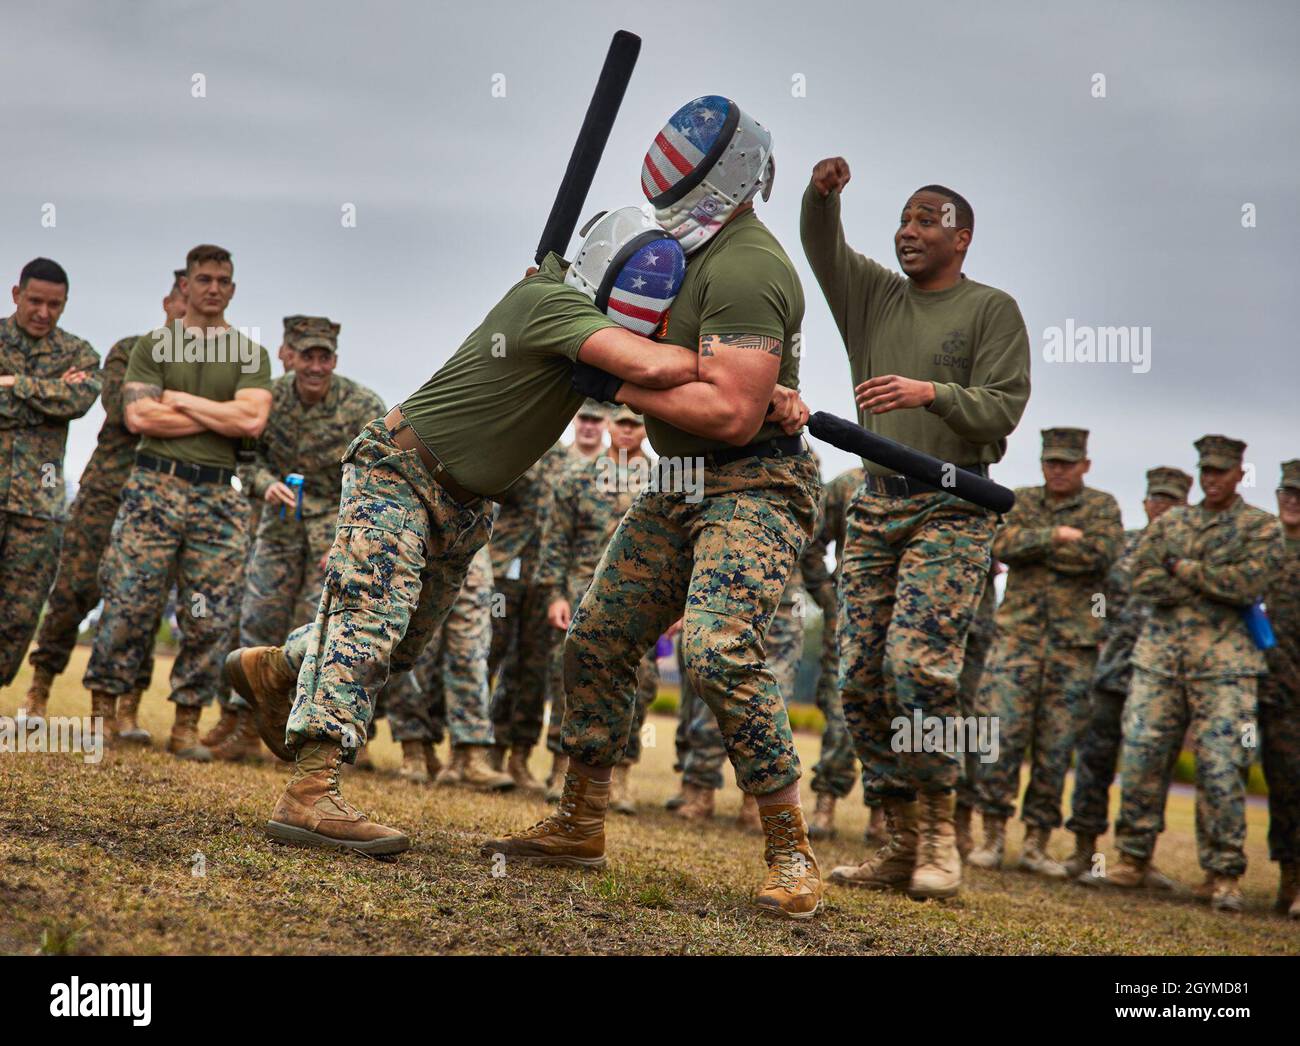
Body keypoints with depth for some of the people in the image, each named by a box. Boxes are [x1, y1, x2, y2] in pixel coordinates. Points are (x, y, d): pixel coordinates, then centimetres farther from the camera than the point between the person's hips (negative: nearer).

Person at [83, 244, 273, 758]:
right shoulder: (152, 346, 7)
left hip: (219, 497, 2)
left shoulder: (252, 356, 10)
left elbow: (253, 421, -7)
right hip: (156, 484, -2)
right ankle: (102, 711, 3)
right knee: (129, 603, -6)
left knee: (211, 618, 0)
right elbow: (139, 416, -8)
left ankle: (186, 726, 8)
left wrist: (182, 400, -5)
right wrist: (220, 417, -6)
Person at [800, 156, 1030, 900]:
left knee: (920, 665, -20)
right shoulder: (875, 296, 17)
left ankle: (940, 830, -8)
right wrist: (823, 194, -11)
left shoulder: (993, 310, 2)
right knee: (862, 678, 0)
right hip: (876, 504, 6)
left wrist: (930, 393, -24)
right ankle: (901, 843, 6)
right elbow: (822, 245, 9)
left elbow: (1003, 408, -8)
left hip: (952, 508, -6)